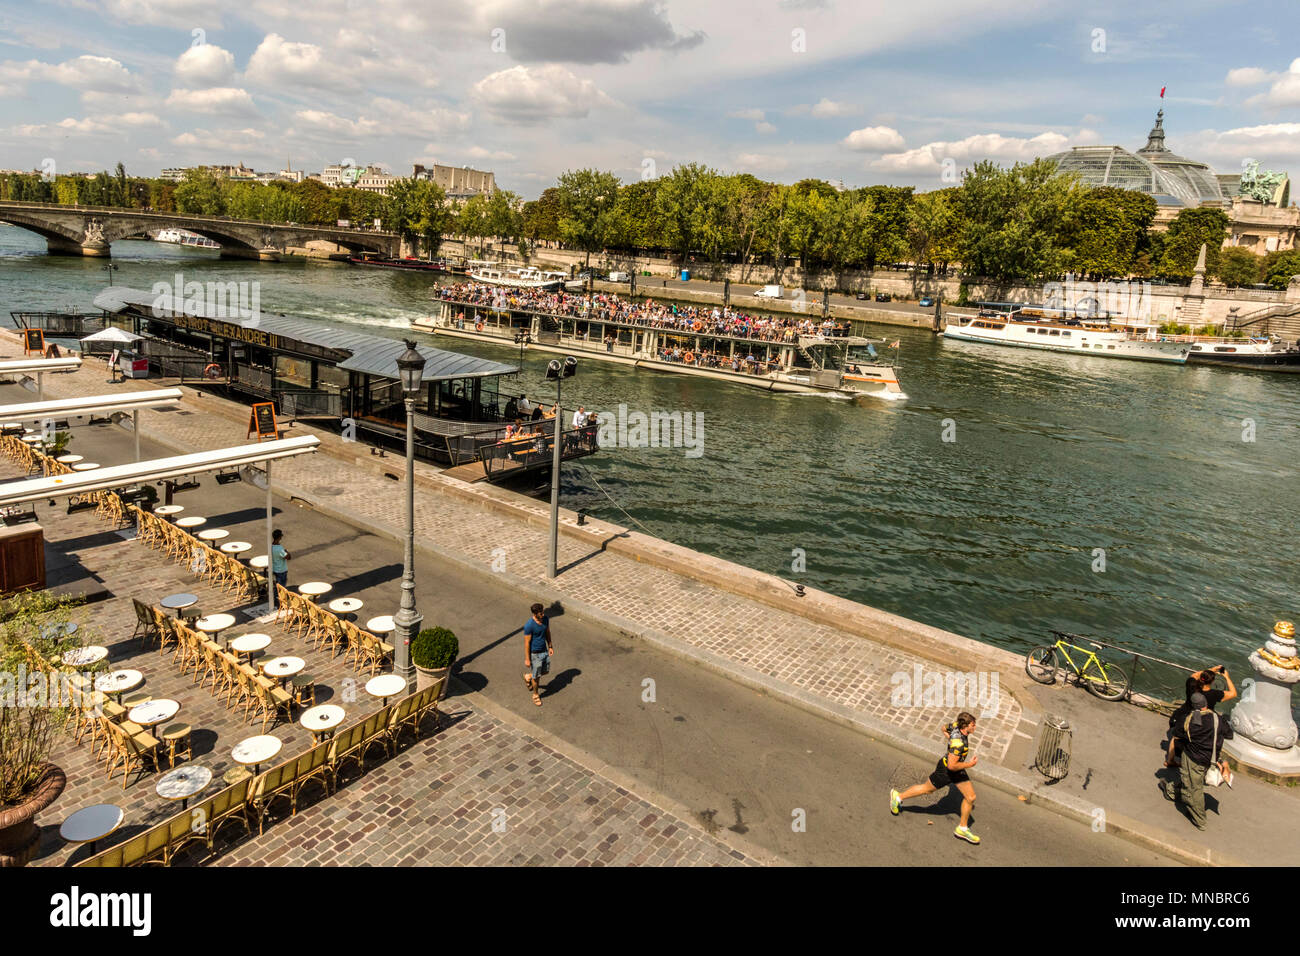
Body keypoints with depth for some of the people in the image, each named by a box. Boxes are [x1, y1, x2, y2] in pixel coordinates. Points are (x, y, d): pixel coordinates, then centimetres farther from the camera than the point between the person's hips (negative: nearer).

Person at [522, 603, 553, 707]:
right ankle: (536, 695, 34)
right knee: (536, 676, 9)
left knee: (545, 670, 21)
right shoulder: (529, 626, -28)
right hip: (535, 653, -6)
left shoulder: (546, 619, -9)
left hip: (544, 650, 6)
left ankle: (528, 676, 48)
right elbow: (527, 643, -20)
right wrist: (527, 659, -15)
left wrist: (550, 646, 13)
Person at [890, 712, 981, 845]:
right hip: (945, 770, -8)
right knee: (927, 789, 13)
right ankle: (898, 797, 35)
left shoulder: (957, 725, -13)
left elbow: (944, 729, 10)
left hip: (958, 770, 8)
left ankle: (962, 829, 21)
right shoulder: (958, 742, -37)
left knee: (971, 797, 5)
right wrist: (970, 764, -27)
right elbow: (952, 765, -35)